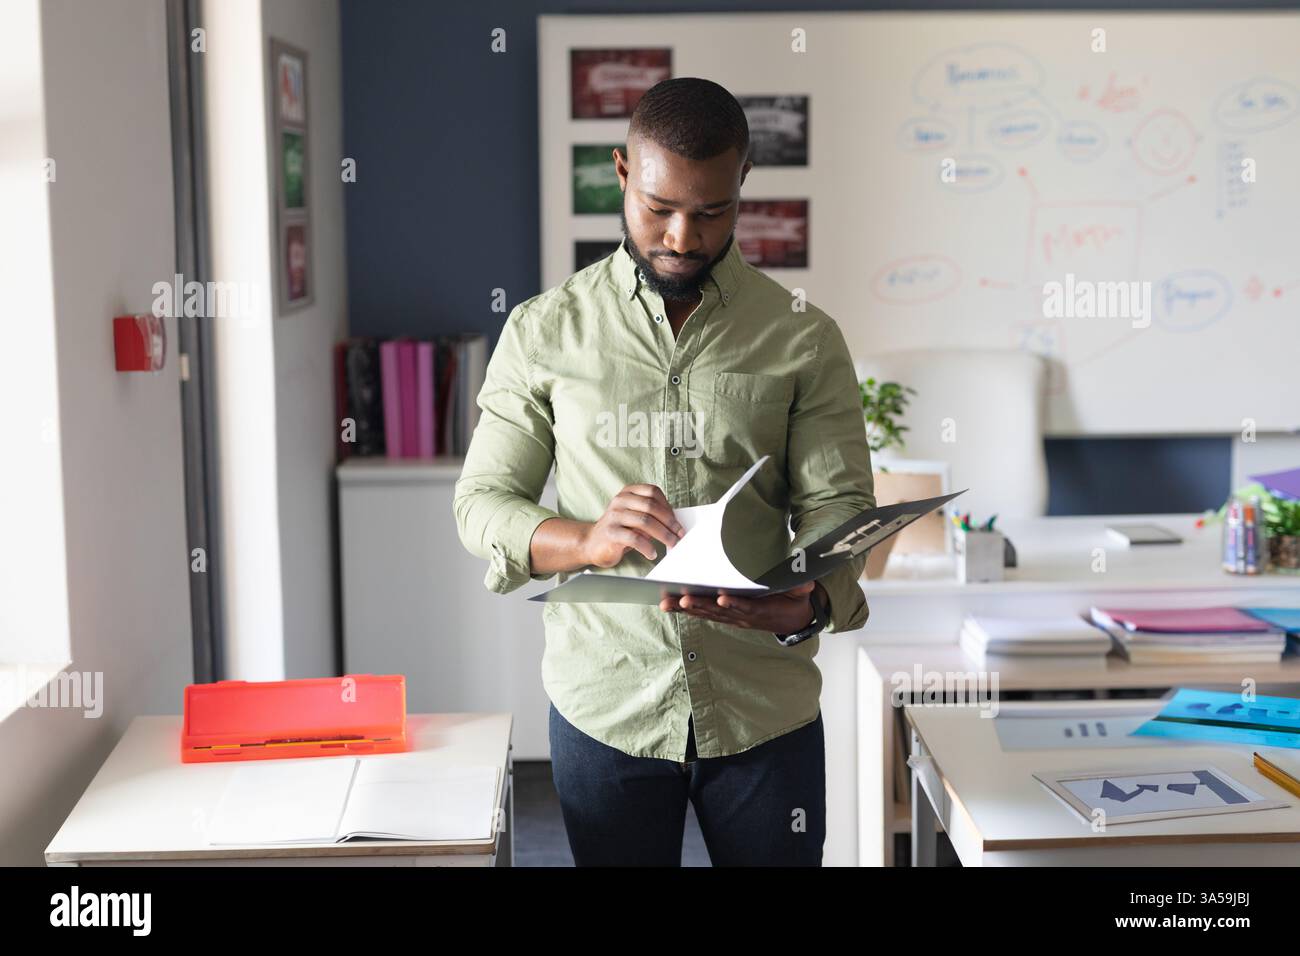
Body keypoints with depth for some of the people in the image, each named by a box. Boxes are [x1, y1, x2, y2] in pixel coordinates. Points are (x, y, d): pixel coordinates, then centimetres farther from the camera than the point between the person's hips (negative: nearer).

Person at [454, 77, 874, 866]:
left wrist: (809, 603, -27)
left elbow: (838, 507, -4)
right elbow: (482, 503, 1)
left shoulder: (804, 339, 0)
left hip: (765, 711, 0)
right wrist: (585, 540, -21)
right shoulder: (545, 332, 1)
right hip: (605, 706, 0)